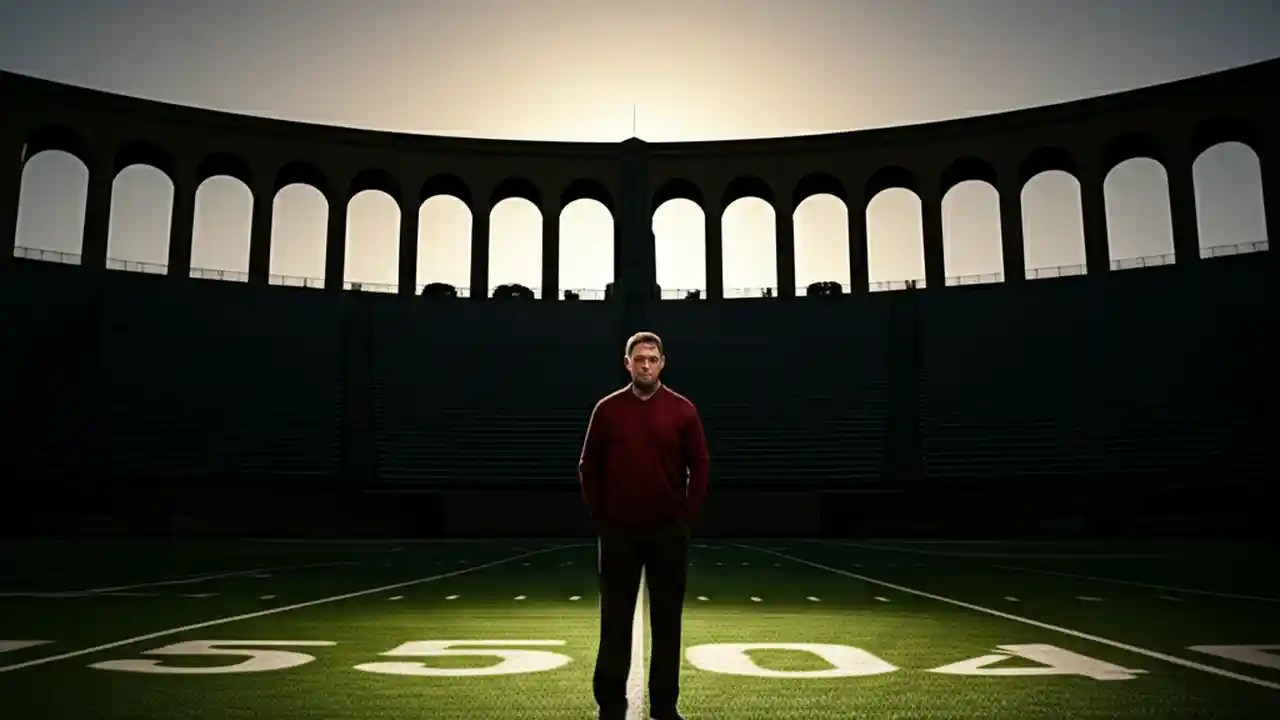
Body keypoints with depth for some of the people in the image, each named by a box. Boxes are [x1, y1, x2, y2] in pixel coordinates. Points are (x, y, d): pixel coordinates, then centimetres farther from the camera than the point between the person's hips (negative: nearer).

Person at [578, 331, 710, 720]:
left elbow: (699, 467, 1)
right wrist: (599, 517, 1)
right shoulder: (607, 409, 1)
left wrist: (687, 519, -2)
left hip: (669, 532, 0)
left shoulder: (683, 410, -1)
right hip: (618, 532, 0)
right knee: (615, 621, 6)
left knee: (666, 621, 8)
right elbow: (589, 468, 5)